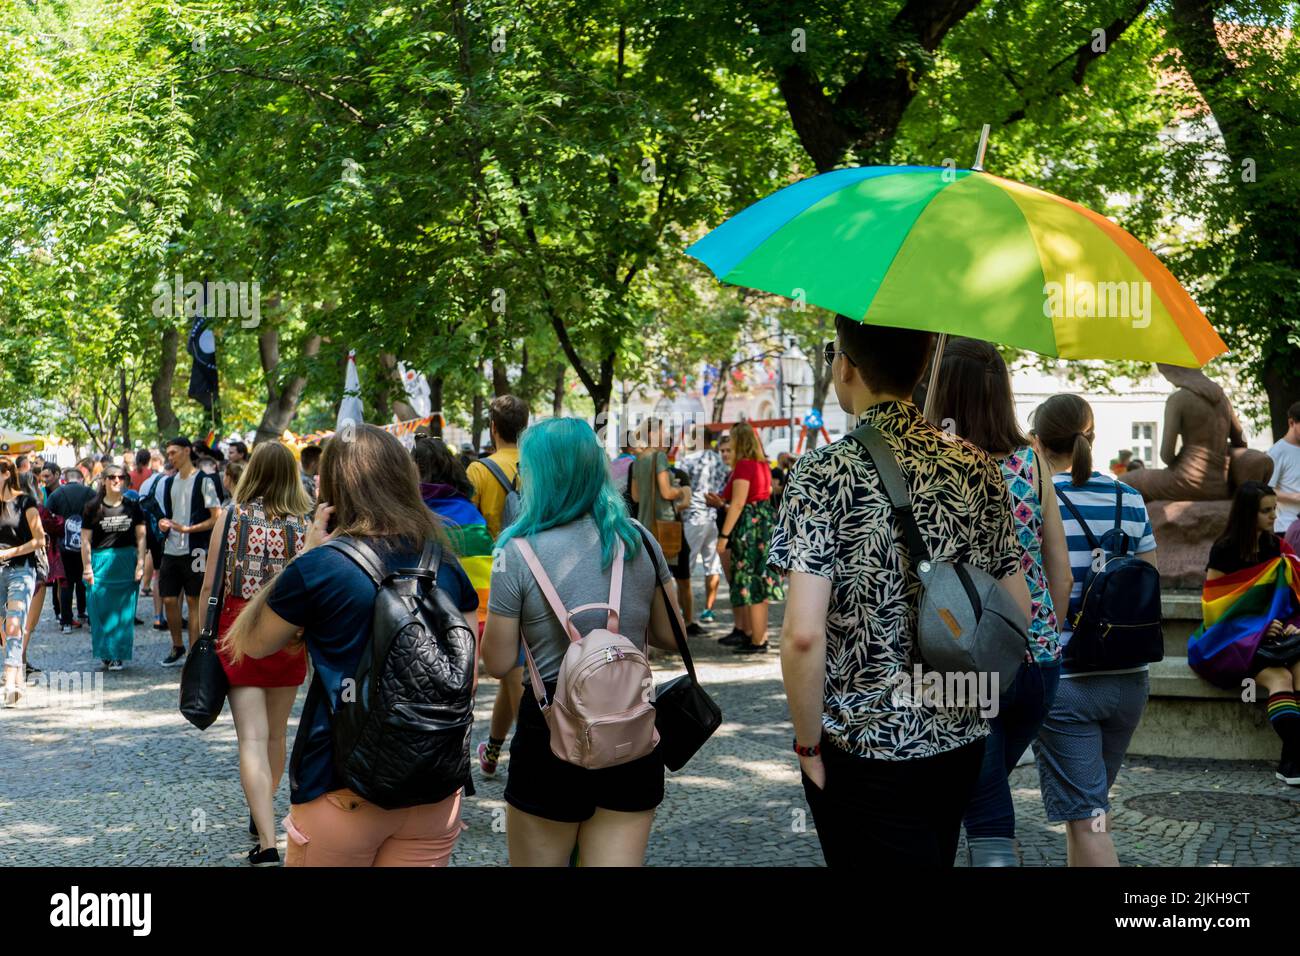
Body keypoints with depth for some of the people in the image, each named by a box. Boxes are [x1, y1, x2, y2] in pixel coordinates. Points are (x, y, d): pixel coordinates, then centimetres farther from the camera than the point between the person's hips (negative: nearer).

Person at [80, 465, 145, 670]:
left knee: (124, 612, 2)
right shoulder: (93, 507, 0)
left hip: (127, 563, 1)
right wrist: (87, 567, -5)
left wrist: (140, 564, -3)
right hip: (101, 561, -1)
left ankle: (119, 655, 9)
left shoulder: (133, 506, 5)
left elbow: (141, 537, 6)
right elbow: (85, 540, 0)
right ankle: (106, 653, 11)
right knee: (101, 611, 0)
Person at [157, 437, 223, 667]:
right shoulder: (169, 483, 14)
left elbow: (217, 518, -10)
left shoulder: (204, 481, -6)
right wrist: (163, 525, 1)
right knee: (169, 600, 6)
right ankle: (177, 647, 21)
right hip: (171, 550, 6)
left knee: (195, 601, 0)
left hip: (194, 550, -6)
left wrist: (188, 529, -18)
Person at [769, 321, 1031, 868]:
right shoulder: (976, 468, 2)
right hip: (961, 741, 6)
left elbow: (803, 634, -21)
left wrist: (808, 744, -9)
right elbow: (1018, 611, 7)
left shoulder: (826, 473, -14)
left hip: (864, 748, -5)